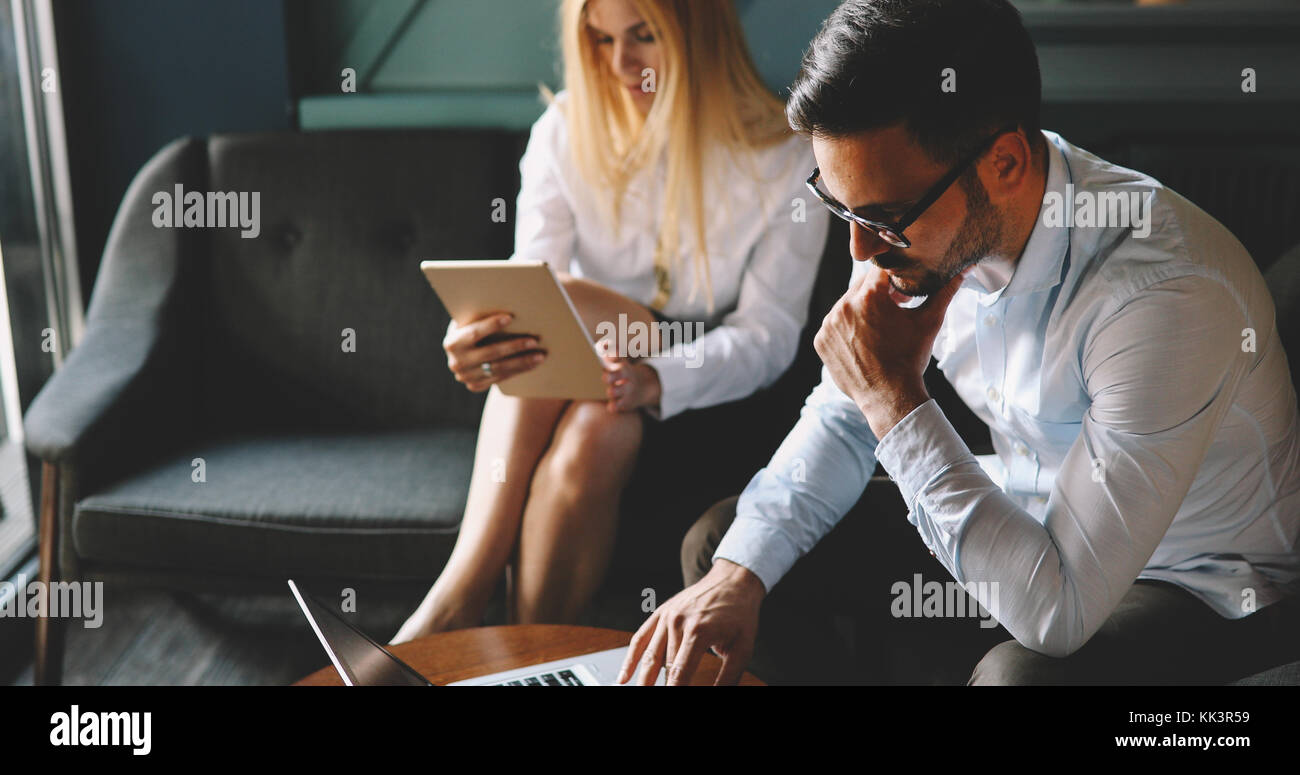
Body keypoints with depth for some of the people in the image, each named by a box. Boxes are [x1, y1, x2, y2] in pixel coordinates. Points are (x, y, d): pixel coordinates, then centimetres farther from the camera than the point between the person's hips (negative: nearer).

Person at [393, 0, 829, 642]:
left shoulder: (787, 161, -8)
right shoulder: (565, 133, -1)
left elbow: (770, 335, -13)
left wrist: (658, 378, -33)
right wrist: (478, 342, -36)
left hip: (701, 398, -2)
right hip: (586, 378, 2)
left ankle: (460, 593, -23)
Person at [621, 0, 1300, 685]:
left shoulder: (1170, 299, -36)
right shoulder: (922, 221, -14)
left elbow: (1059, 608, -35)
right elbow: (843, 418, 0)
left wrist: (894, 397, -34)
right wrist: (740, 572, -14)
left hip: (1194, 589, -6)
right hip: (1023, 518, 6)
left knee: (1019, 674, -37)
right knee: (720, 542, 0)